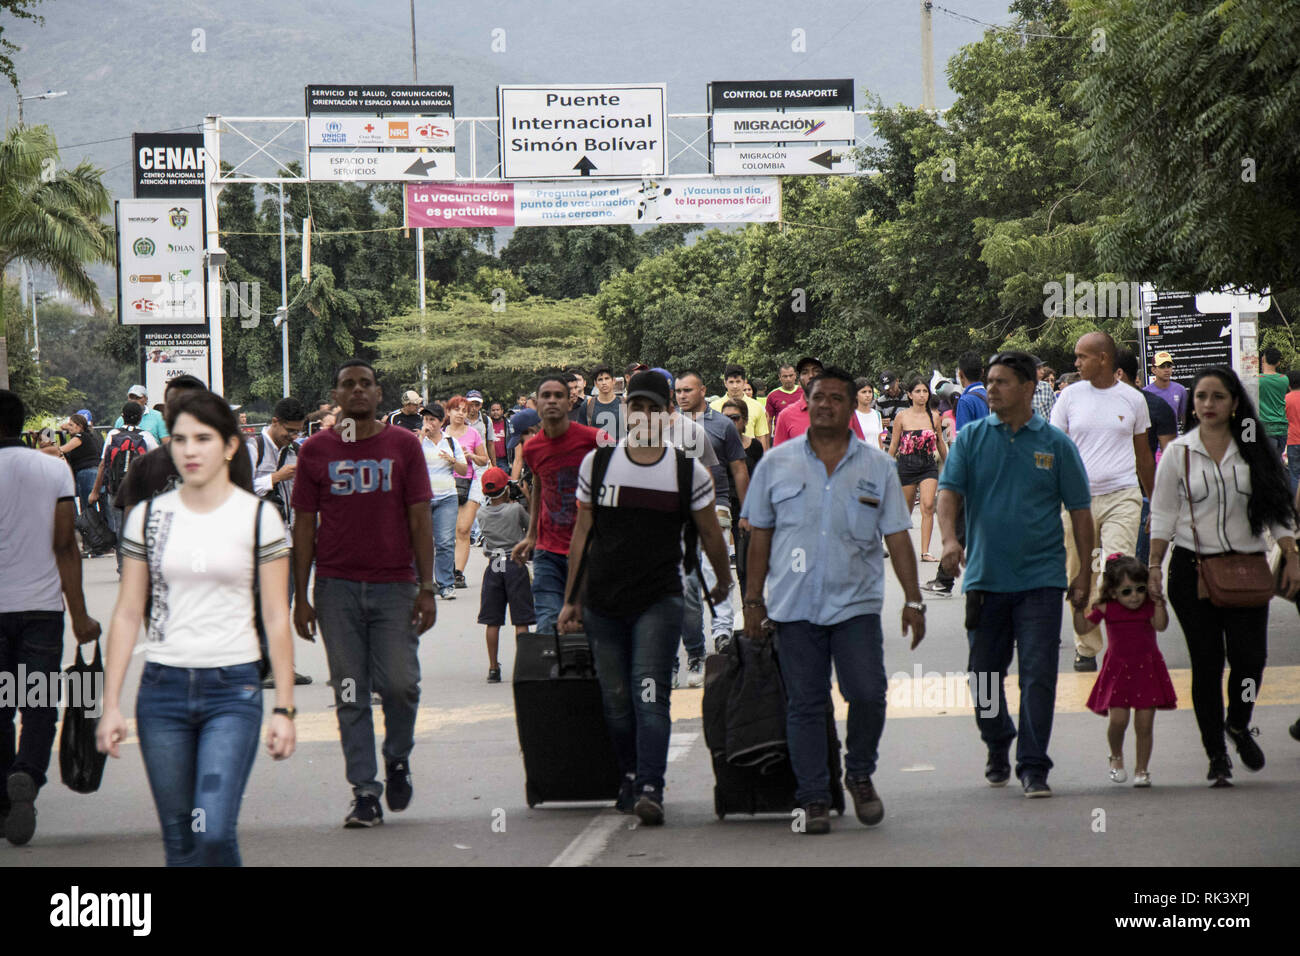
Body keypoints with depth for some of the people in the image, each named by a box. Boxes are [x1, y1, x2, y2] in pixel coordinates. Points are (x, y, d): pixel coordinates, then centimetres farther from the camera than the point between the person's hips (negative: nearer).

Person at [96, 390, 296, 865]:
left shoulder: (259, 517, 0)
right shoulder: (148, 517, 6)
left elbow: (276, 619, 1)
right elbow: (127, 614, 7)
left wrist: (284, 708, -3)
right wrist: (110, 705, 3)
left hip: (233, 688, -3)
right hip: (163, 688, 3)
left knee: (213, 833, -17)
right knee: (179, 841, 7)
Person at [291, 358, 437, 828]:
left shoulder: (404, 446, 5)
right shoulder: (315, 450, 5)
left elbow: (420, 519, 4)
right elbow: (304, 525, 7)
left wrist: (427, 588, -2)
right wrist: (300, 596, 3)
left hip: (394, 585, -1)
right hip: (337, 586, 1)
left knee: (399, 682, -9)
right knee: (350, 694, 0)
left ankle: (397, 757, 20)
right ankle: (364, 792, 5)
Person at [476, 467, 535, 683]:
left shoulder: (482, 514, 2)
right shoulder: (516, 509, -6)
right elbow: (531, 526, 7)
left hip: (493, 566, 3)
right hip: (515, 563, -3)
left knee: (492, 622, 7)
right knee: (521, 621, 1)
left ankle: (493, 669, 7)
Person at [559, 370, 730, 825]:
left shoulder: (689, 472, 1)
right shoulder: (596, 463, 5)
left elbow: (710, 534, 15)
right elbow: (583, 533, 11)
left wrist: (724, 582, 26)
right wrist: (572, 599, 10)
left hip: (659, 600, -2)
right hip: (603, 602, 2)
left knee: (650, 693, -15)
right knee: (615, 698, 7)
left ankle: (650, 789, -19)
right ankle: (629, 775, 26)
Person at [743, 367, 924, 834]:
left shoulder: (877, 466, 7)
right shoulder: (776, 464, 7)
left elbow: (897, 536, 7)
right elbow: (759, 536, 10)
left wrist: (913, 599, 0)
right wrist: (753, 600, 7)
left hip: (856, 603, 0)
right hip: (794, 605, 0)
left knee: (868, 694, -10)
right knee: (805, 704, 1)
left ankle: (860, 775, 15)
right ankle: (814, 800, 8)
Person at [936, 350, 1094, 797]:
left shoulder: (1056, 443, 3)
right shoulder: (971, 439, 5)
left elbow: (1080, 511, 6)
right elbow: (949, 491, -3)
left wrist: (1084, 574, 2)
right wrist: (950, 539, -23)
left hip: (1040, 578, -2)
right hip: (984, 576, 2)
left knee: (1038, 673, -8)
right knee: (984, 674, 9)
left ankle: (1033, 766, -2)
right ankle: (997, 747, 32)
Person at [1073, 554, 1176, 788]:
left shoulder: (1149, 606, -5)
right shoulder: (1105, 608, -3)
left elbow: (1161, 625, -22)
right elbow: (1083, 627, 0)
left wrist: (1158, 602, -31)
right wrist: (1078, 607, -14)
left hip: (1147, 670, 0)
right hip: (1118, 670, 0)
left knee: (1144, 725, 0)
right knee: (1118, 720, -10)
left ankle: (1141, 769, 14)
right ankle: (1116, 758, 19)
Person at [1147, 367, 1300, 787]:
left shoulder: (1254, 451, 6)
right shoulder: (1178, 452, 3)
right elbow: (1162, 515, 5)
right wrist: (1153, 567, 0)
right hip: (1192, 567, -1)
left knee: (1249, 657, -10)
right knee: (1207, 663, -1)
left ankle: (1238, 724, 19)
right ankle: (1216, 755, 9)